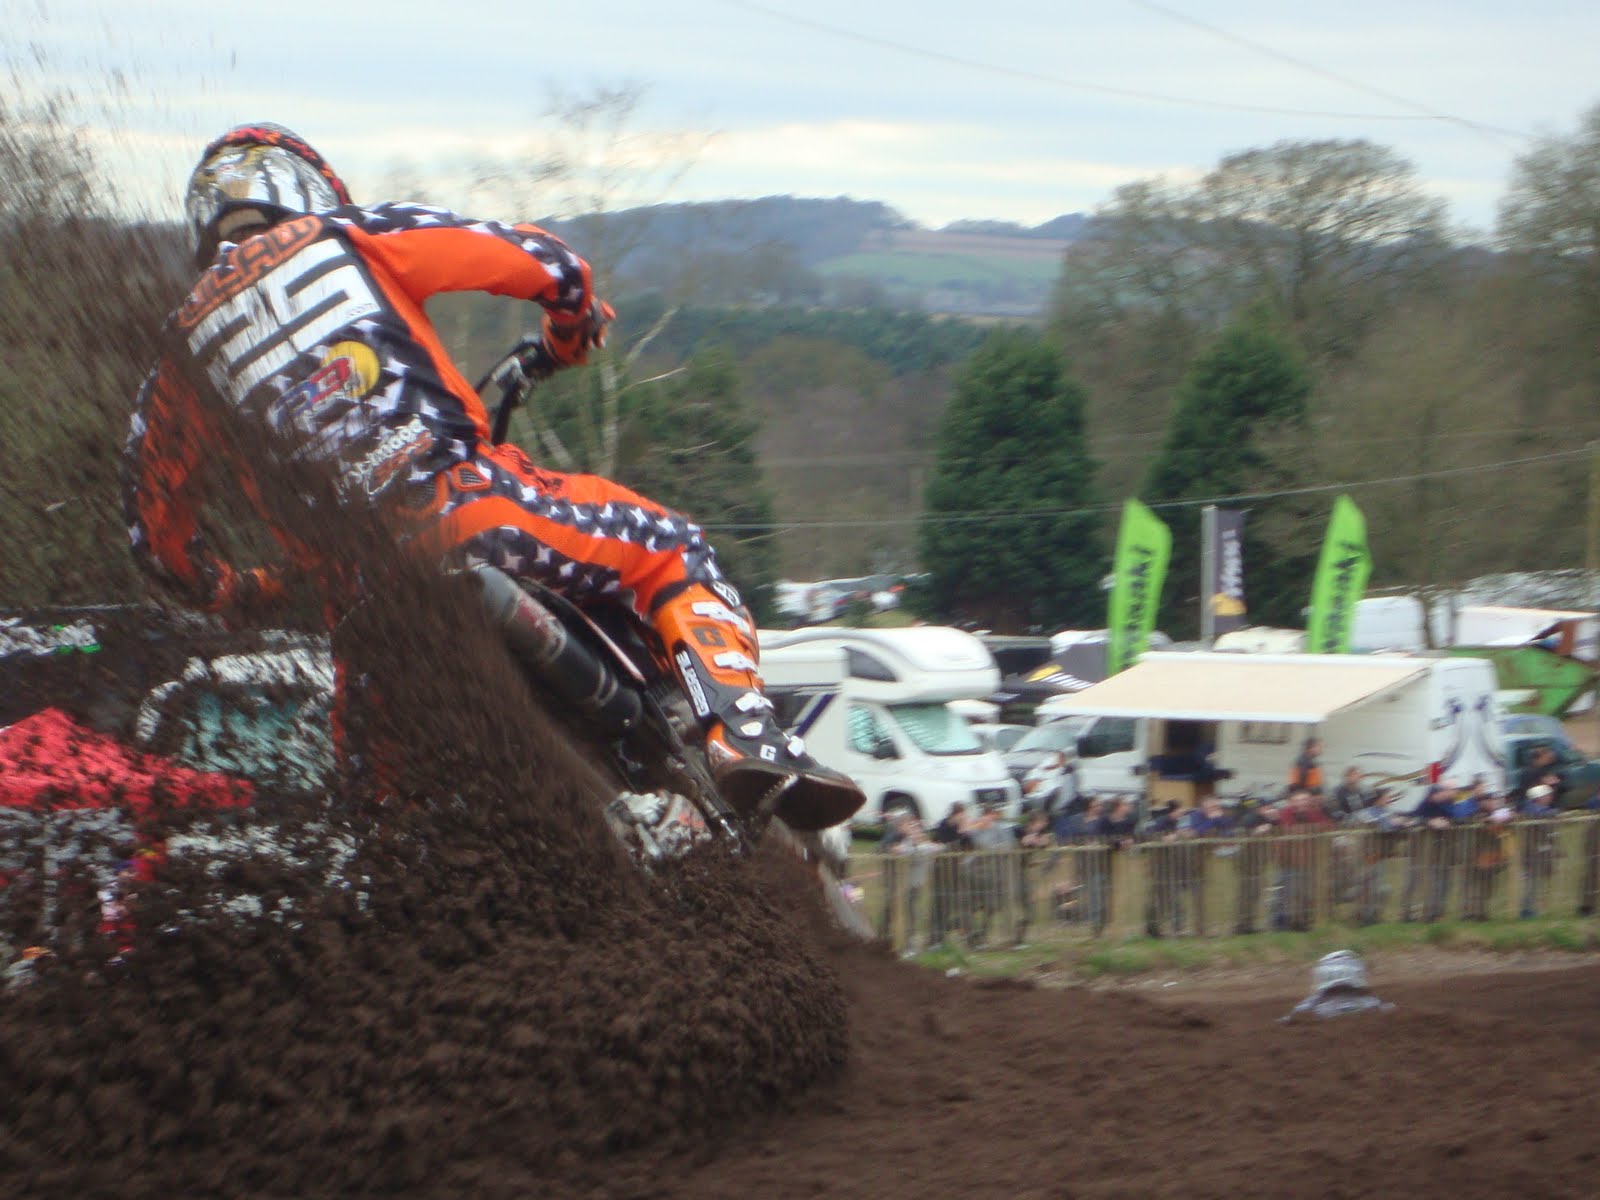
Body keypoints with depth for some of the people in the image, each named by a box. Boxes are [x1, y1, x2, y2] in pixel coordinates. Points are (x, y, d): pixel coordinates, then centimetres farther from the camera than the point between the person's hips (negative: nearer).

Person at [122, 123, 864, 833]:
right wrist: (566, 342, 34)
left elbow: (157, 533, 19)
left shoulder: (182, 347, 20)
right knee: (673, 555, 11)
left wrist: (238, 596, 37)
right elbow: (546, 263, 12)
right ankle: (741, 732, -11)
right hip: (453, 500, -3)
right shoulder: (356, 240, 12)